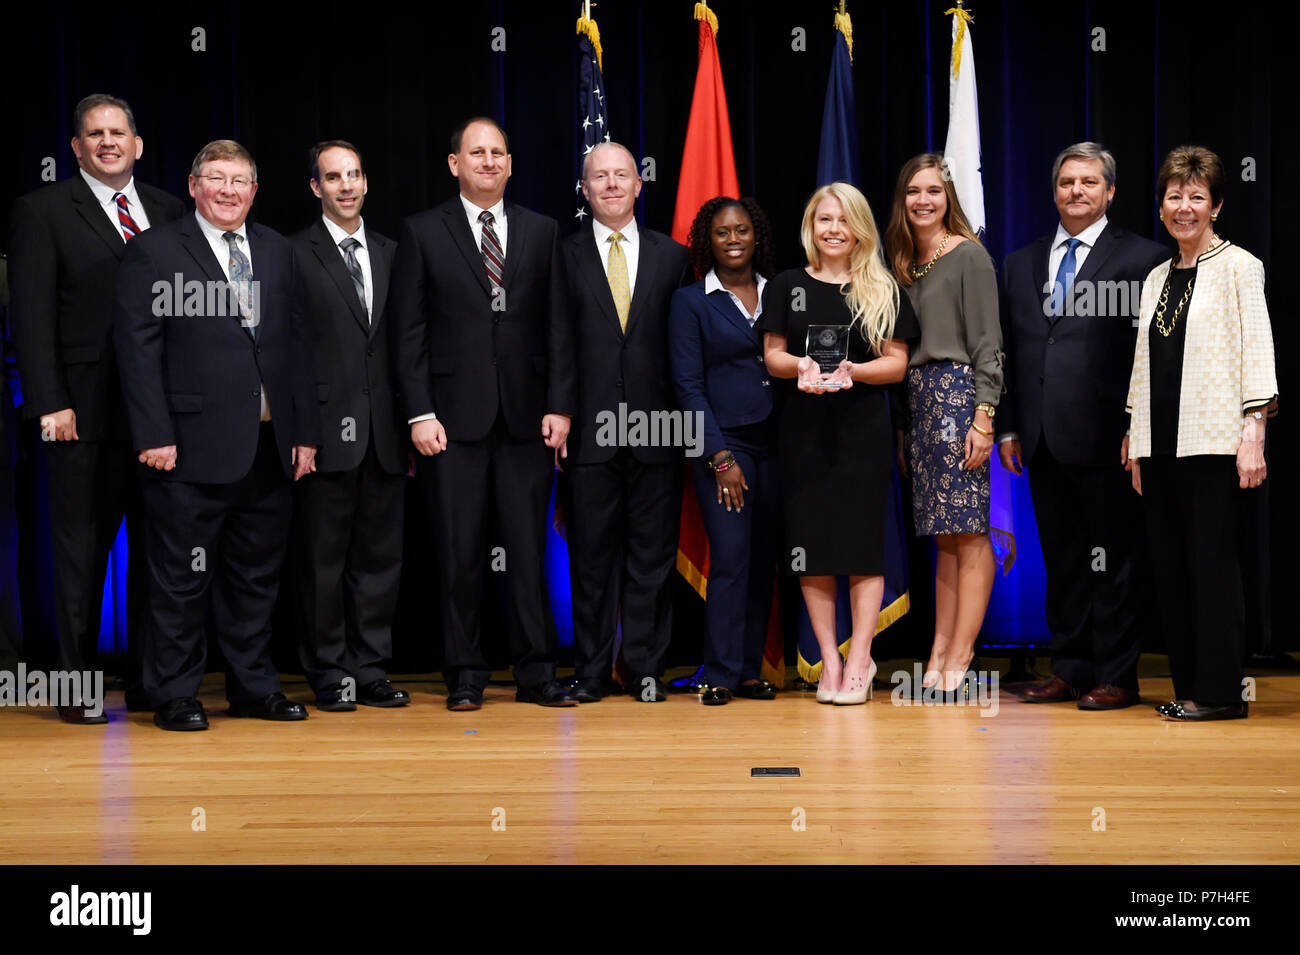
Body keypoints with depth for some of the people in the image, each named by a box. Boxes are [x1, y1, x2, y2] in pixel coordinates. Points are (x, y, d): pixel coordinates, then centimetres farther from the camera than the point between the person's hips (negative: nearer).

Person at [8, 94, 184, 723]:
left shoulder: (169, 211, 13)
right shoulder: (43, 211, 2)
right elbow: (32, 317, -4)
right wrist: (50, 404, -12)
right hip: (85, 412, -4)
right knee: (80, 552, 4)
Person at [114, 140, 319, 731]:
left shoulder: (278, 252, 15)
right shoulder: (153, 252, 0)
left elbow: (298, 344, 13)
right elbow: (138, 349, -5)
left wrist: (305, 431, 7)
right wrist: (154, 435, -13)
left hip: (269, 447, 5)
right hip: (193, 446, -5)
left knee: (257, 573, 12)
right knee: (181, 576, 2)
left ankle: (253, 686, 24)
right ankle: (176, 695, 14)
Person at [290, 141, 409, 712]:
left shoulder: (390, 254, 15)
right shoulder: (295, 254, 0)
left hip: (384, 431, 5)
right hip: (328, 431, -4)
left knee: (380, 556, 9)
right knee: (324, 558, 2)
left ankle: (370, 670, 18)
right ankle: (330, 674, 13)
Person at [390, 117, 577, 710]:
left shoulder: (542, 232, 11)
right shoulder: (422, 233, 5)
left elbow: (558, 327, 8)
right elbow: (408, 331, 1)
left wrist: (559, 406, -1)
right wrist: (419, 413, -7)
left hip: (527, 416, 2)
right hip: (454, 419, -1)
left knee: (530, 550, 4)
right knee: (460, 554, 3)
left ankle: (536, 672, 12)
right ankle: (465, 676, 14)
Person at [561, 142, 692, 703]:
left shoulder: (671, 256, 10)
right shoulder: (564, 257, 6)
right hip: (590, 430, -1)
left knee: (652, 556, 5)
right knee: (591, 556, 4)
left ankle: (646, 668, 15)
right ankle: (592, 672, 13)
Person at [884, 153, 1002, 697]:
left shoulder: (968, 254, -3)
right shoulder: (905, 261, 18)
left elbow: (987, 345, -8)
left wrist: (983, 417, -16)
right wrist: (899, 427, 13)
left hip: (958, 395, -7)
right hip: (918, 402, 7)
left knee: (968, 531, -6)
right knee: (943, 535, 8)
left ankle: (960, 655, -4)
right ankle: (940, 652, 9)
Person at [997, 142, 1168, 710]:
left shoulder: (1142, 258, 0)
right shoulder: (1021, 263, 15)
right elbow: (1007, 352, 16)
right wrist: (1006, 428, 10)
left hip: (1106, 440, -5)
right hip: (1044, 442, 5)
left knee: (1112, 562, 2)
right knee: (1061, 562, 12)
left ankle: (1116, 678, 11)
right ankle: (1070, 671, 21)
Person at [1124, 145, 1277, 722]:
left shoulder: (1238, 267, 0)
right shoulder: (1156, 278, 18)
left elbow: (1256, 349, -6)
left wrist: (1253, 433, -14)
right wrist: (1135, 437, 15)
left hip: (1213, 438, -6)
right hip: (1160, 443, 6)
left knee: (1212, 561, -5)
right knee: (1170, 565, 6)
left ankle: (1221, 691, 3)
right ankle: (1188, 686, 15)